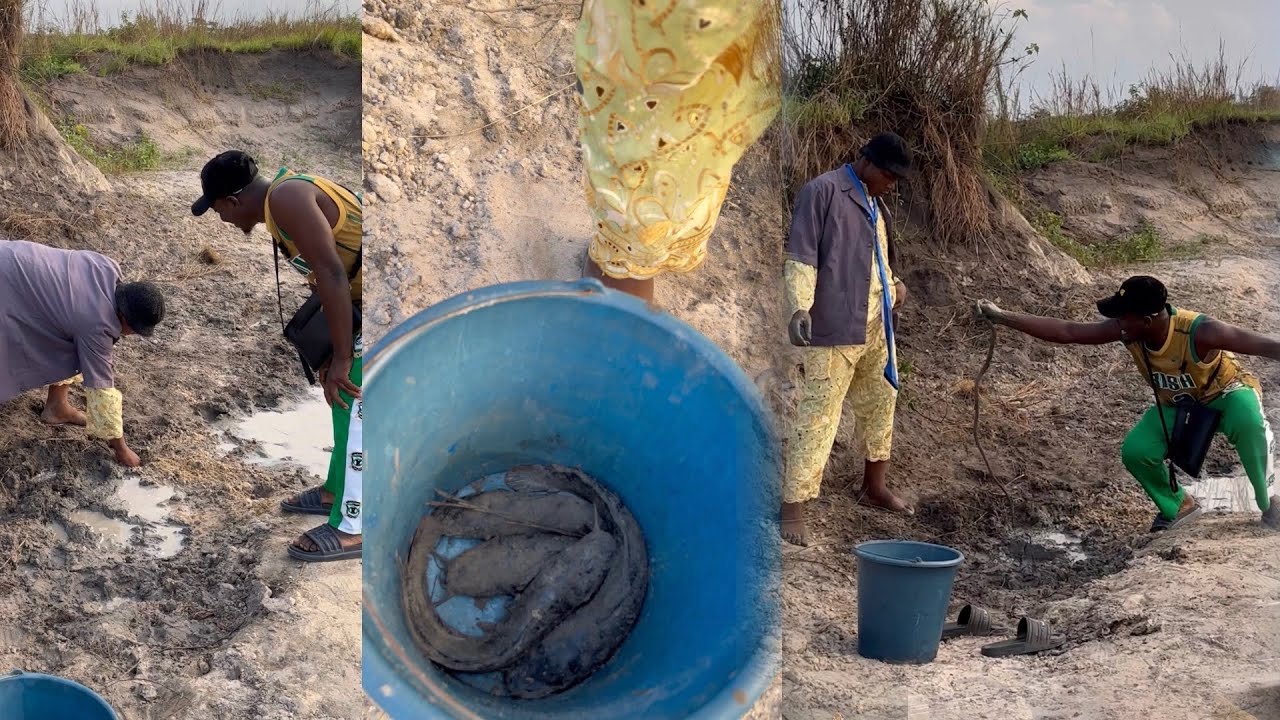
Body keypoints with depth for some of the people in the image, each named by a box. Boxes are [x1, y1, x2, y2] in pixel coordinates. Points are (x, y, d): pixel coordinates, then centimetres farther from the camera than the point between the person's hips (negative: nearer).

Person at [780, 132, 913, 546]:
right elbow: (800, 256, -13)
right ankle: (793, 506, -8)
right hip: (835, 326, -9)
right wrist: (800, 307, -24)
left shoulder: (876, 205, 19)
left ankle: (875, 488, 34)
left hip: (876, 325, 9)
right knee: (819, 412, -10)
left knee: (880, 403, 18)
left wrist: (894, 285, 13)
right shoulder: (822, 191, -7)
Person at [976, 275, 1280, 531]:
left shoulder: (1199, 332, -41)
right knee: (1135, 451, -15)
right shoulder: (1126, 330, -27)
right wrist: (1003, 317, -25)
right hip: (1177, 404, 5)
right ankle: (1179, 506, 15)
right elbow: (1066, 331, -23)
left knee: (1248, 422, -38)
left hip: (1228, 392, -5)